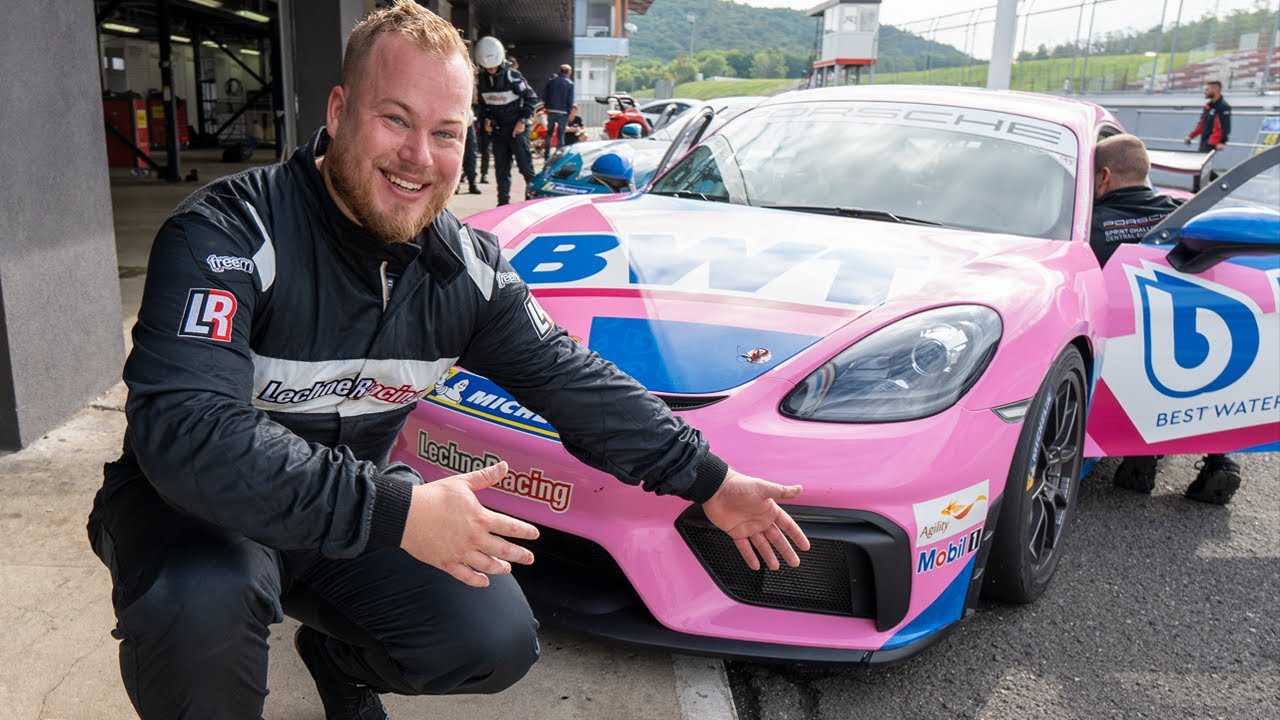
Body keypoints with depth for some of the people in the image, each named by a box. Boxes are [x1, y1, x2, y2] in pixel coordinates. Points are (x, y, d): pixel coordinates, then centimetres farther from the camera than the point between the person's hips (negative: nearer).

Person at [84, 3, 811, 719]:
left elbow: (570, 379, -1)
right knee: (202, 598, -37)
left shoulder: (469, 267, -8)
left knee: (500, 642, -9)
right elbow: (186, 433, -38)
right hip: (196, 505, -4)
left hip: (356, 503, 5)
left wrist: (708, 480, -2)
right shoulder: (227, 234, -26)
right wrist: (395, 513, -42)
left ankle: (338, 658, 23)